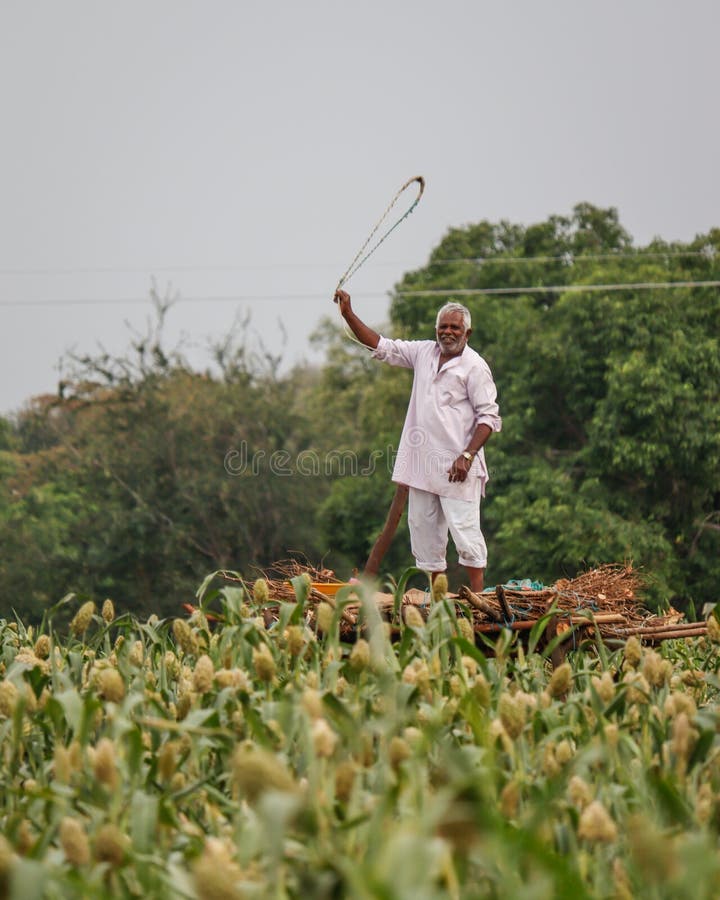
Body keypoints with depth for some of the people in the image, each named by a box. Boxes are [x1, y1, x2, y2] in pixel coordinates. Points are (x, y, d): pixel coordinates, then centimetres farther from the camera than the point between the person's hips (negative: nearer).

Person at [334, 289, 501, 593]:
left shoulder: (475, 366, -6)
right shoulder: (423, 352, 12)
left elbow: (488, 417, -8)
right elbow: (381, 346, 18)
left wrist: (467, 456, -18)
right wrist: (349, 315, 9)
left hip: (456, 465, -7)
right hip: (422, 461, 7)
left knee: (464, 528, -10)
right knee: (422, 526, 8)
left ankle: (477, 597, -10)